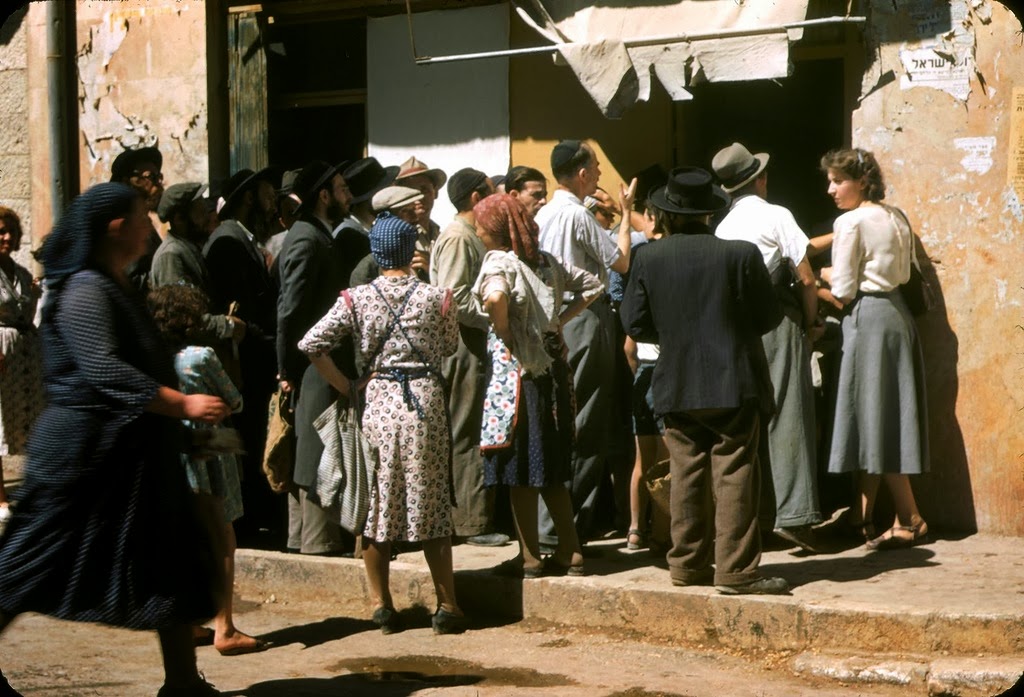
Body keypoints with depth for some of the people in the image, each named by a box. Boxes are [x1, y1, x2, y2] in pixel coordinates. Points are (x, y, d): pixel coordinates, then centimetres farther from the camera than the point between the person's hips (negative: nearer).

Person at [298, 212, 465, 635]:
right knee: (432, 503, 6)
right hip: (425, 399, 0)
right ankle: (447, 607, 8)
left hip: (377, 400, 0)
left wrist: (347, 388, 3)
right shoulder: (436, 298, -2)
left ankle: (381, 605, 12)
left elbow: (311, 344, -5)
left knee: (375, 504, 9)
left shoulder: (356, 299, -2)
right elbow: (450, 347, 10)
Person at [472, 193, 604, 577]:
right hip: (554, 368, 7)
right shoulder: (547, 262, 10)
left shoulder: (498, 262, -10)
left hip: (516, 371, -7)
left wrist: (503, 334, -15)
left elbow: (495, 297, -31)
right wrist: (559, 320, 13)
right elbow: (593, 285, 17)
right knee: (551, 470, 14)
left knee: (520, 470, 1)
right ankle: (570, 551, 16)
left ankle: (530, 556, 5)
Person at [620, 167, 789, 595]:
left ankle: (688, 564, 15)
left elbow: (635, 325, 2)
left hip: (675, 387, 3)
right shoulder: (741, 255, -8)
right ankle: (736, 570, -1)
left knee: (686, 475, 11)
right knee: (734, 475, 0)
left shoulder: (648, 259, -2)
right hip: (734, 385, -3)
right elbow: (768, 318, -3)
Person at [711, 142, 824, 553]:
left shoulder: (722, 228, 12)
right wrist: (812, 322, 5)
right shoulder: (776, 216, -4)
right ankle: (793, 514, -12)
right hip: (778, 322, -5)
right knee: (787, 417, -6)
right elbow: (805, 278, -8)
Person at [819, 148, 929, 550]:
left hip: (867, 318, -9)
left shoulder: (850, 222, -12)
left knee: (872, 417, -5)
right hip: (896, 312, 9)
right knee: (887, 416, 10)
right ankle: (863, 515, 17)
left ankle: (911, 520, -7)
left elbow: (844, 292, -12)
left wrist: (826, 274, 7)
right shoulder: (896, 218, 12)